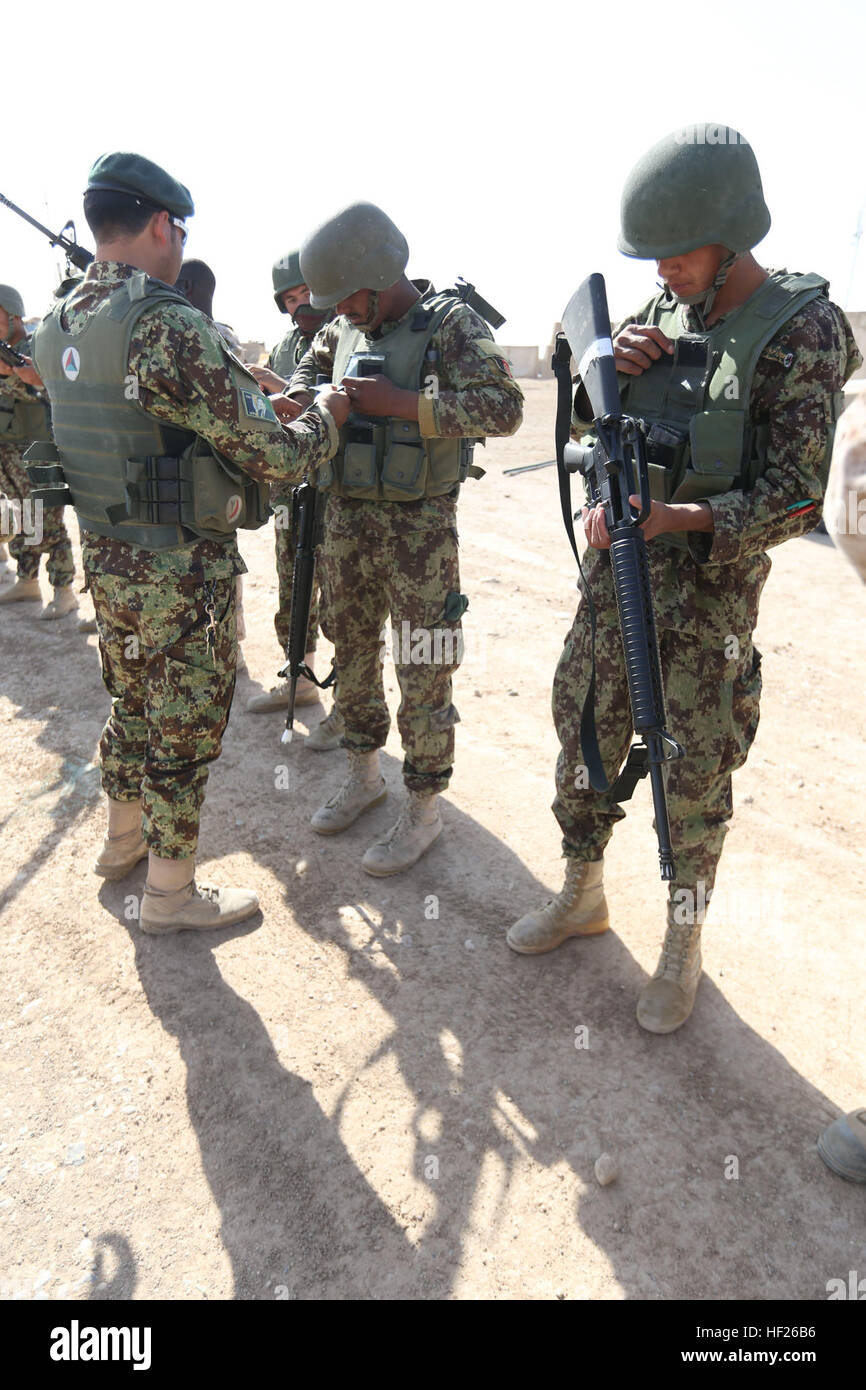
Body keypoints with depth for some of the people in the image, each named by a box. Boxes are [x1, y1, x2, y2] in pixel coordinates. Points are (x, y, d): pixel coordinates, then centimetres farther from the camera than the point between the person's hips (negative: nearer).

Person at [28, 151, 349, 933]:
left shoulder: (62, 327, 5)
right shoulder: (165, 327, -21)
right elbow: (272, 458, -21)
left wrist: (251, 398, 17)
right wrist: (328, 416, -1)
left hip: (105, 554, 8)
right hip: (182, 569, -8)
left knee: (135, 705, 24)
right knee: (184, 729, 6)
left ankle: (124, 839, 43)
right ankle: (171, 894, 22)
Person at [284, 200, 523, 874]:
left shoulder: (451, 322, -9)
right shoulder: (345, 327, 9)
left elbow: (505, 407, -20)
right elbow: (309, 370, 24)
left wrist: (402, 403, -23)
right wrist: (299, 399, -1)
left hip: (418, 527, -7)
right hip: (346, 517, 7)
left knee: (422, 672, 0)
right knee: (353, 653, 16)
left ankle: (424, 806, 15)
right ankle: (365, 775, 35)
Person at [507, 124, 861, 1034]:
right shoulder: (660, 312, 8)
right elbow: (584, 425, 16)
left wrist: (672, 517, -28)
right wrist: (606, 367, -5)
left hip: (706, 592, -6)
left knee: (693, 777, 5)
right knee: (584, 737, 13)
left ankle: (684, 942, 26)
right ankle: (581, 896, 34)